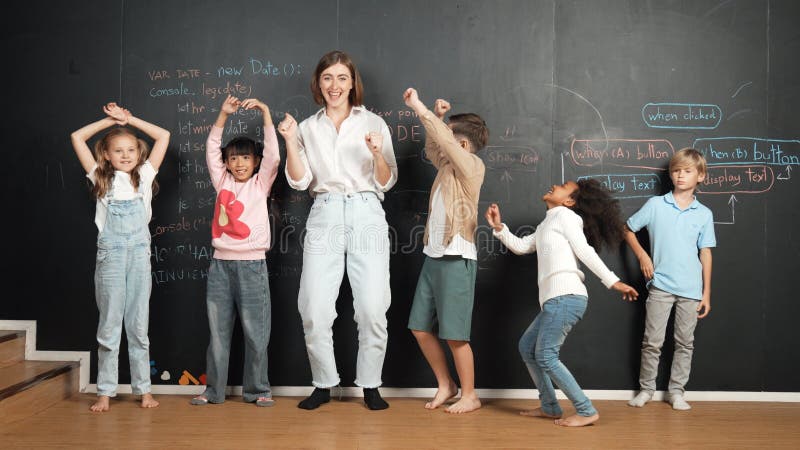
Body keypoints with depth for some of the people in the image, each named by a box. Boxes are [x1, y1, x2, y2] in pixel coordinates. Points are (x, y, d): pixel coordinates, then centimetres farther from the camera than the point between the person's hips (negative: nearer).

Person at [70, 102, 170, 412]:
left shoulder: (144, 176, 10)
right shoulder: (101, 178, 9)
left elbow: (164, 136, 10)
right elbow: (77, 137, 8)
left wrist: (130, 119, 12)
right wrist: (111, 120, 11)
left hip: (139, 252, 1)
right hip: (110, 253, -1)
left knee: (138, 324, 6)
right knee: (109, 323, 3)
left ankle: (143, 389, 13)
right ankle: (105, 392, 10)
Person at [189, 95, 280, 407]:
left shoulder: (260, 183, 5)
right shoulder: (222, 182, 13)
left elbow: (273, 156, -8)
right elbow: (211, 150, 8)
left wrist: (265, 113, -13)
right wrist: (223, 116, -1)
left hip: (251, 264, -3)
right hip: (221, 263, 3)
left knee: (255, 331, 0)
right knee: (218, 331, 7)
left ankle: (257, 390, 11)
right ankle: (214, 390, 16)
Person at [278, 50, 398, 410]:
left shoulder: (373, 123, 9)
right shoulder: (307, 128, 15)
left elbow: (386, 182, 6)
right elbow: (299, 181, 7)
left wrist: (377, 153, -12)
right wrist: (290, 141, -4)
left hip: (366, 215, -1)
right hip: (324, 216, 1)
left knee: (372, 309, -6)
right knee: (314, 309, -4)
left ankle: (370, 386, 11)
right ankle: (323, 384, 14)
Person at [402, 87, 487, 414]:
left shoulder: (473, 165, -8)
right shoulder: (448, 166, 14)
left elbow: (446, 141, -22)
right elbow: (432, 148, 31)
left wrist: (419, 108, -20)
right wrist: (436, 117, 17)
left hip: (457, 259, -8)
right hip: (433, 256, 9)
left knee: (454, 334, -3)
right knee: (421, 328, 11)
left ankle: (470, 395, 13)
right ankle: (446, 385, 25)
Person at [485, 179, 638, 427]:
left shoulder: (565, 215, 0)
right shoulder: (546, 225, 27)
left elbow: (585, 251, -7)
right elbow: (520, 246, 27)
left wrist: (613, 281, -15)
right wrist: (499, 227, 13)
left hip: (565, 297, -10)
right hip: (556, 299, 10)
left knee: (545, 356, -9)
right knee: (527, 346, 15)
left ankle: (586, 411, -5)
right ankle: (550, 407, 18)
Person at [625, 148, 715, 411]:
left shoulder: (704, 214, 3)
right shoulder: (655, 205, -1)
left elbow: (705, 253, 5)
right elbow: (628, 230, 9)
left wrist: (707, 293, 3)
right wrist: (642, 255, -5)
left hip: (691, 289, 2)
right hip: (660, 285, -1)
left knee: (685, 342, 8)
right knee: (652, 341, 2)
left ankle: (676, 391, 21)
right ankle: (646, 389, 17)